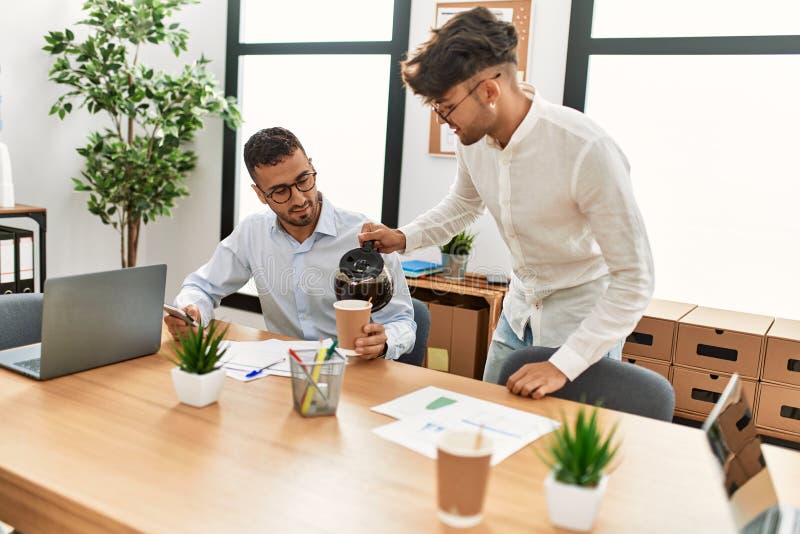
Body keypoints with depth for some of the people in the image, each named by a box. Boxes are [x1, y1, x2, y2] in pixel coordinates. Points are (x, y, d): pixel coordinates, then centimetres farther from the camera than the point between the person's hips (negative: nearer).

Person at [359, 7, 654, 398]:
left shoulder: (588, 151, -31)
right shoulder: (473, 136, -11)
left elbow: (635, 280, -25)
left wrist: (564, 365, -28)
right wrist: (403, 238, -3)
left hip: (587, 322, -6)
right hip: (519, 312, 6)